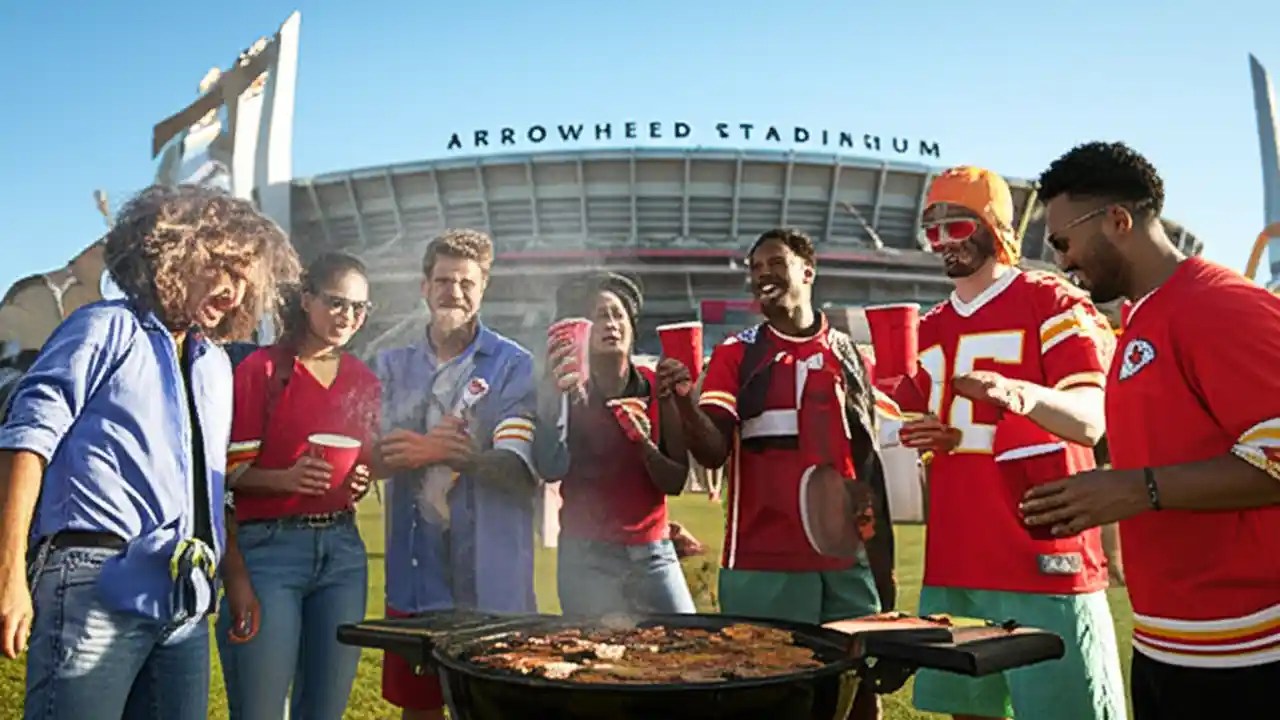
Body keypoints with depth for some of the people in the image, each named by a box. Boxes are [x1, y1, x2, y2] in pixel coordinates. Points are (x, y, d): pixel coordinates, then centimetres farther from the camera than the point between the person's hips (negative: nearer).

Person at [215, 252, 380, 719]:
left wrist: (361, 482, 2)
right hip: (269, 548, -5)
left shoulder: (365, 381, 12)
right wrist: (286, 478, -22)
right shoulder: (260, 369, -4)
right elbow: (229, 473, -6)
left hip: (342, 550, 5)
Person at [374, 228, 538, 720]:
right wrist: (429, 445, -21)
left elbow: (517, 467, -12)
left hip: (490, 579, -3)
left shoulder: (514, 366, -2)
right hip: (414, 571, 4)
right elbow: (375, 458, -1)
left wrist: (440, 453, -27)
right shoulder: (393, 366, 9)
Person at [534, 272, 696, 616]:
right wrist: (554, 394, -33)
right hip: (586, 555, -2)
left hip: (653, 552, 2)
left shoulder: (658, 388, 0)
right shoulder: (568, 390, -4)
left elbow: (676, 482, 2)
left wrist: (646, 445, -17)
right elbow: (549, 470, -20)